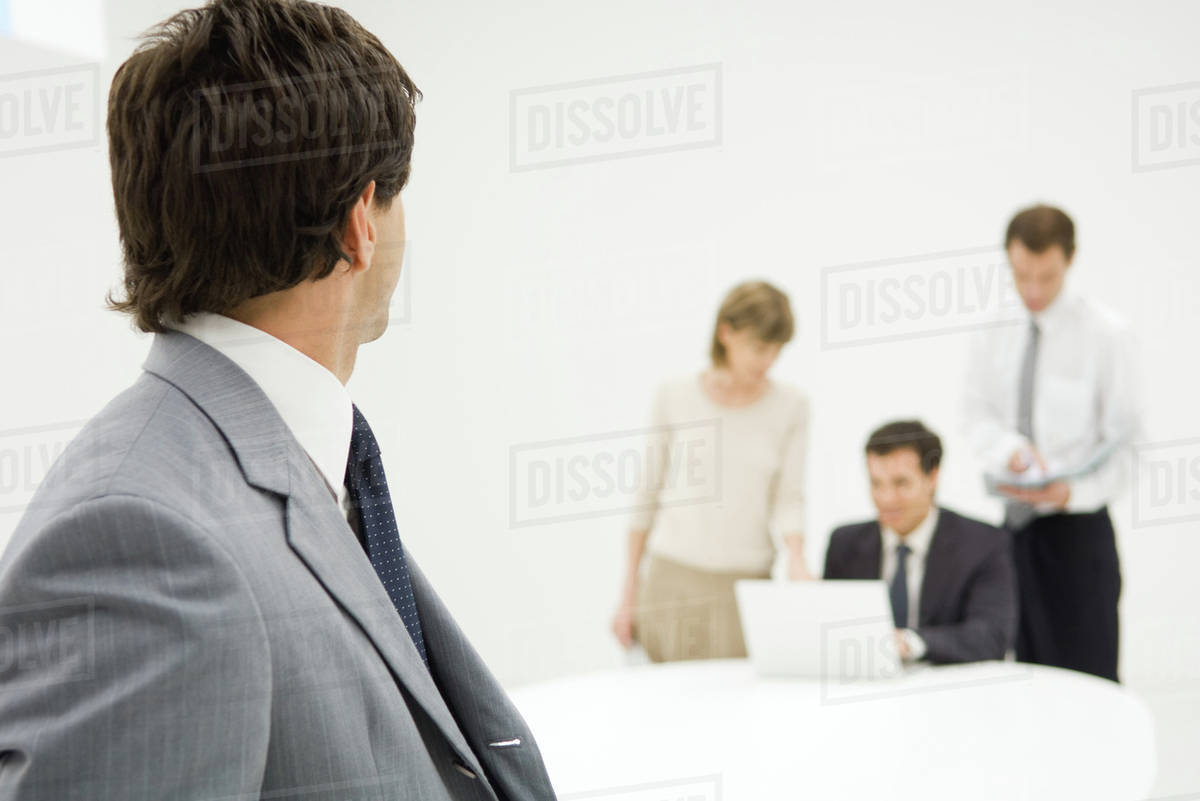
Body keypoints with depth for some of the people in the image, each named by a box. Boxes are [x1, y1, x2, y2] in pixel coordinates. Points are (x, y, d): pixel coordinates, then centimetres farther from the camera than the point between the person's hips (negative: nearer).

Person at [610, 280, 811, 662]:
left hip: (745, 587, 0)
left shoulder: (790, 406, 4)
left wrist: (796, 560, -19)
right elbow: (648, 496, 9)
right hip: (672, 583, 0)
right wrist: (628, 594, 7)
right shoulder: (674, 397, 3)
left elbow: (788, 500, 2)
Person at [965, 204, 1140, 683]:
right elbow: (979, 415, 9)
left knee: (1087, 677, -6)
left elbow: (1120, 439, -8)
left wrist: (1072, 490, -26)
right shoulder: (994, 331, 5)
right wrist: (1011, 449, -14)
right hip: (1014, 521, 5)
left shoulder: (1104, 333, -8)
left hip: (1078, 524, -4)